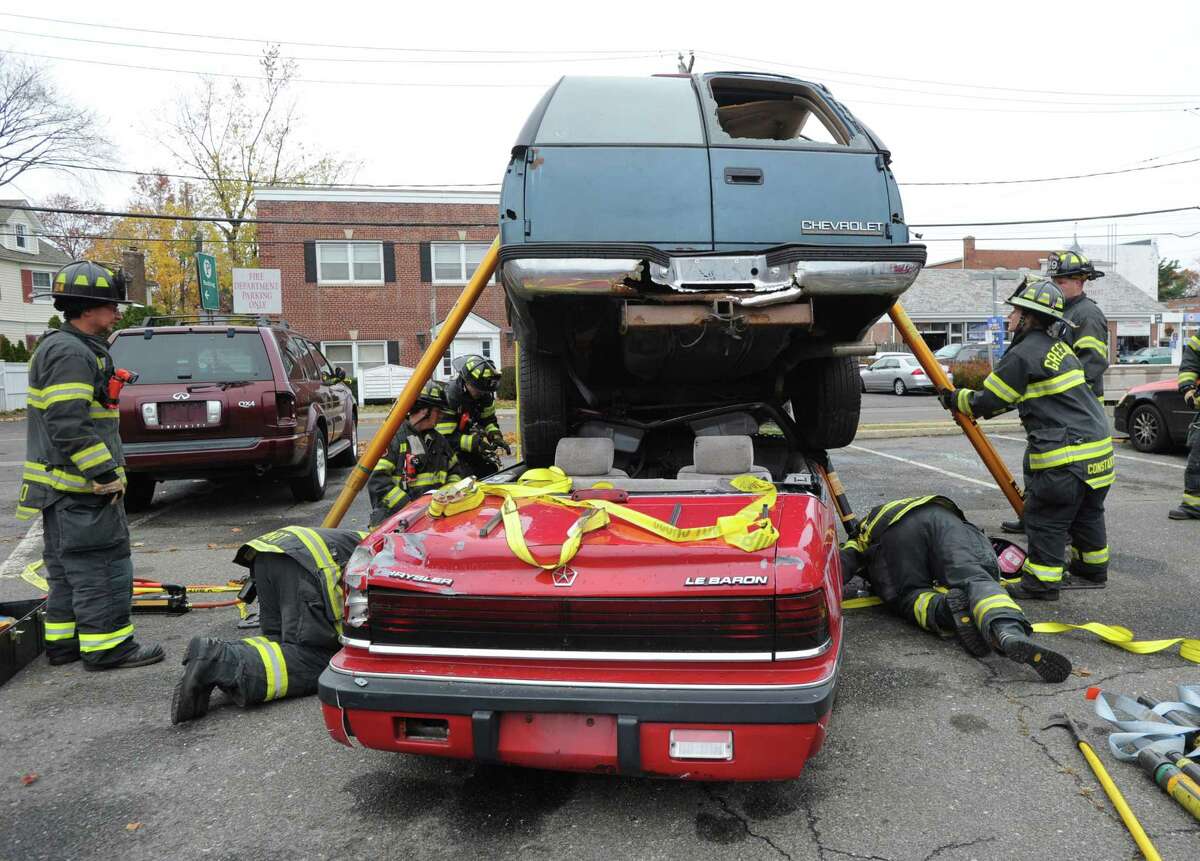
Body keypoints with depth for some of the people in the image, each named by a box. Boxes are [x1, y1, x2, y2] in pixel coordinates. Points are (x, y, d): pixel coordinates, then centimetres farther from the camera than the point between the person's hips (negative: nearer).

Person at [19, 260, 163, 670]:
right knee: (102, 564, -4)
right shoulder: (71, 353, -17)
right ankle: (106, 646, 3)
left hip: (65, 484, 11)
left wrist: (106, 472, 22)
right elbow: (68, 427, -25)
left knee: (66, 566, 16)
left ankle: (63, 639, 25)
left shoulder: (75, 348, 17)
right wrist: (106, 476, -21)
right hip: (81, 487, -11)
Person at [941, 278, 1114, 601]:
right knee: (1087, 513, 21)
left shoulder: (1023, 354, -14)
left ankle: (1042, 582, 7)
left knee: (1046, 518, 0)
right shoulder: (1057, 346, 17)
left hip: (1063, 455, -10)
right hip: (1098, 446, 10)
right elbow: (1017, 394, 25)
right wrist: (976, 409, 23)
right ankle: (1093, 571, 34)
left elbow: (986, 401, -9)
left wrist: (955, 399, 8)